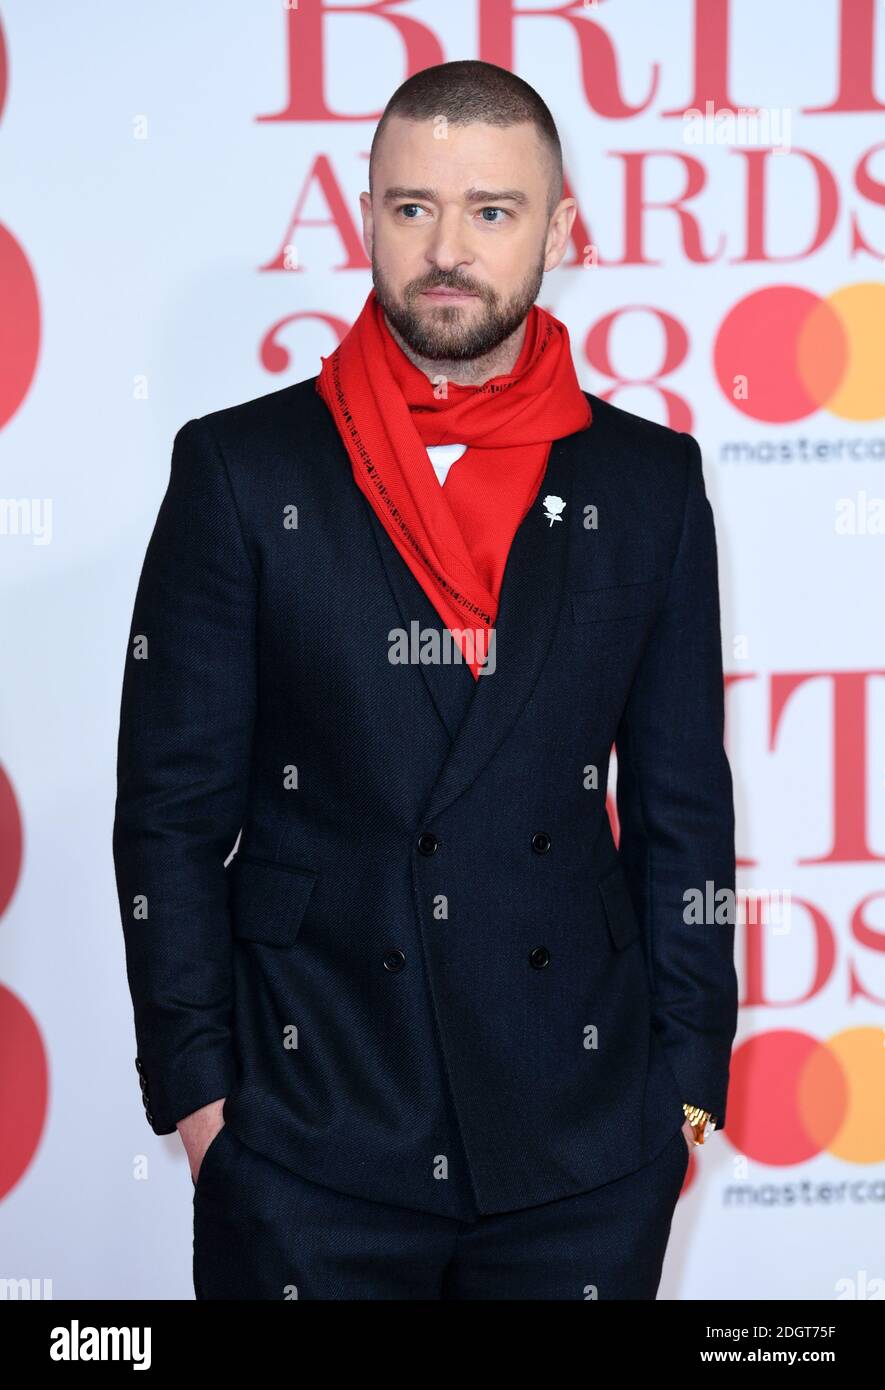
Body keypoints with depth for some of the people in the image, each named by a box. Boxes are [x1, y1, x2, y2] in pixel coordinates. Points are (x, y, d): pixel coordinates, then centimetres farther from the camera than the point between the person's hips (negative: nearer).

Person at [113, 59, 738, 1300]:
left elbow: (682, 800, 7)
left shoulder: (650, 481, 4)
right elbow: (170, 804, 0)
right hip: (307, 1137, -1)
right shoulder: (240, 471, 0)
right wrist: (193, 1082, -5)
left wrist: (690, 1073, 3)